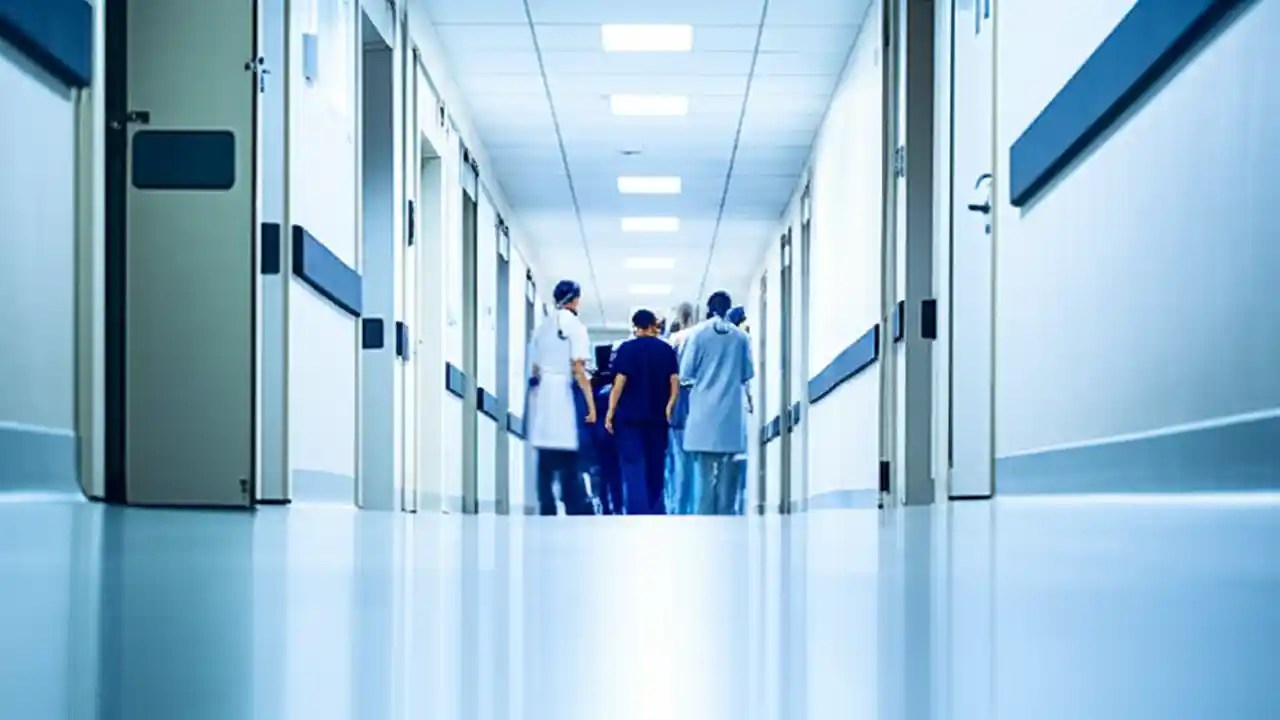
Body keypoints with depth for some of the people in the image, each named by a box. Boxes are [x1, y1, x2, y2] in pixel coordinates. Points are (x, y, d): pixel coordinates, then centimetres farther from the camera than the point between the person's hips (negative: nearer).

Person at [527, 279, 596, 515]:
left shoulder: (542, 326, 12)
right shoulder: (575, 325, -4)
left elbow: (534, 368, 12)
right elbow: (578, 369, -11)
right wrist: (591, 403, -10)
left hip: (543, 393, 5)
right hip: (566, 392, -5)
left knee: (546, 460, 6)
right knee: (569, 462, -4)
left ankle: (546, 510, 4)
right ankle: (578, 509, -6)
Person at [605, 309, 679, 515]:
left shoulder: (627, 348, -5)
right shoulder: (667, 350, 5)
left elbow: (620, 381, -10)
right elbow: (675, 380, 0)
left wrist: (611, 411, -6)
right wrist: (669, 406, 6)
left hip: (630, 414, -4)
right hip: (658, 415, 4)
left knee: (633, 466, -4)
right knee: (655, 465, 15)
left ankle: (638, 512, -14)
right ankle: (655, 510, 19)